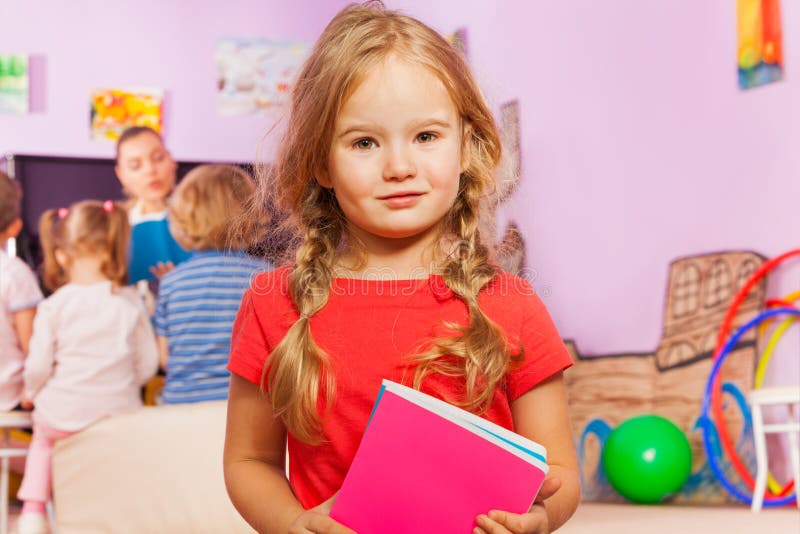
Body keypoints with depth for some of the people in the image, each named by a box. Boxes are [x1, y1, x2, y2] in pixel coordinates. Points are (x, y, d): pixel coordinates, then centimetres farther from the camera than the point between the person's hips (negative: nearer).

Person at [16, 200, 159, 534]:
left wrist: (31, 393, 16)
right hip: (118, 412, 1)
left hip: (62, 417, 0)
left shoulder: (53, 307, -9)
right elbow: (147, 365, 1)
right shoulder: (130, 303, -4)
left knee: (43, 438, 30)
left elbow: (38, 367, -6)